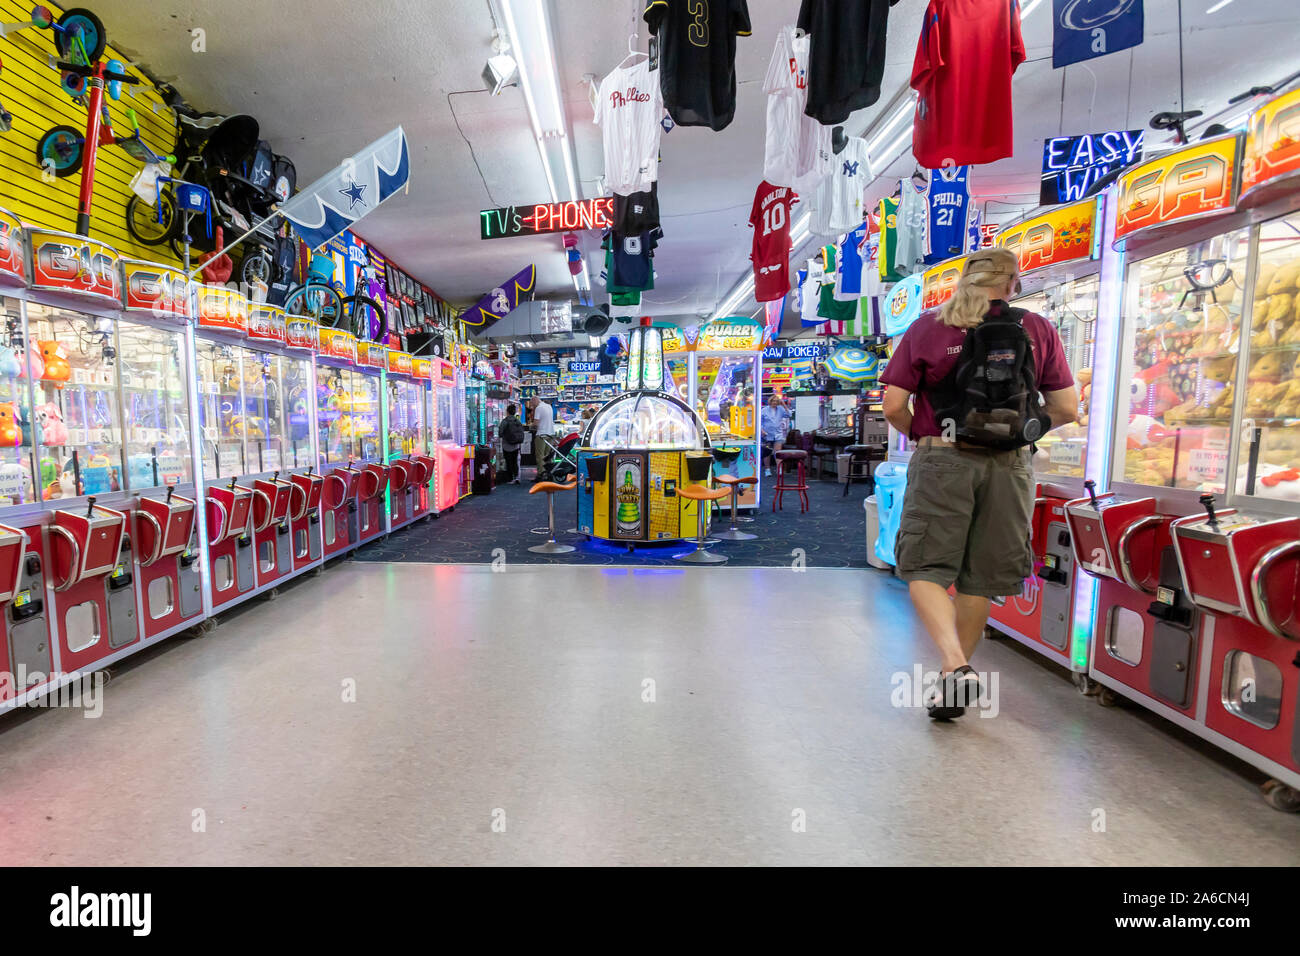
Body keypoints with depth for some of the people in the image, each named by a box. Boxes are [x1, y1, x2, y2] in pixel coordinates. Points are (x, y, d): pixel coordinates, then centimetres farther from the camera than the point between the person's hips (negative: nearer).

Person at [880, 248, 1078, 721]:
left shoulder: (928, 327, 1)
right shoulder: (1038, 330, 6)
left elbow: (894, 406, -4)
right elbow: (1067, 409, 7)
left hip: (942, 461, -2)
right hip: (1009, 467, 3)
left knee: (925, 568, 4)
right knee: (980, 578, 11)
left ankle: (955, 665, -16)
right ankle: (952, 682, 23)